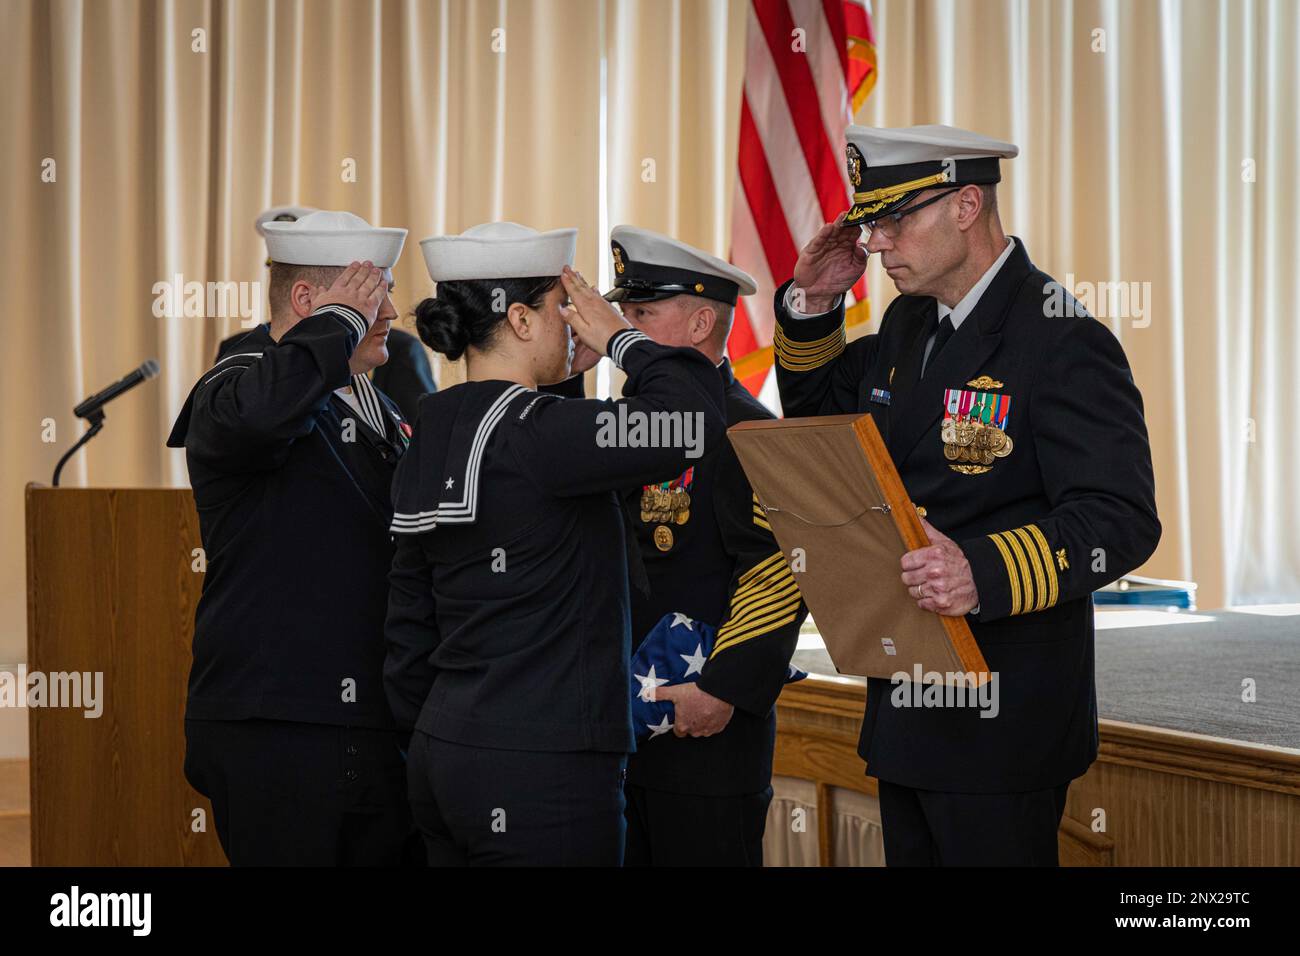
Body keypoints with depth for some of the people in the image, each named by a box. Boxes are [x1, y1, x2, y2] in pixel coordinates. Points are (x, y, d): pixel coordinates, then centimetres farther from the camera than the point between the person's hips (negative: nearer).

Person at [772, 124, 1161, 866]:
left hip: (1000, 720, -8)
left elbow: (1122, 520, -22)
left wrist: (984, 573, -37)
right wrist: (812, 305, 9)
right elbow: (820, 412, 28)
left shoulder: (1065, 344, -16)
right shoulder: (908, 325, 12)